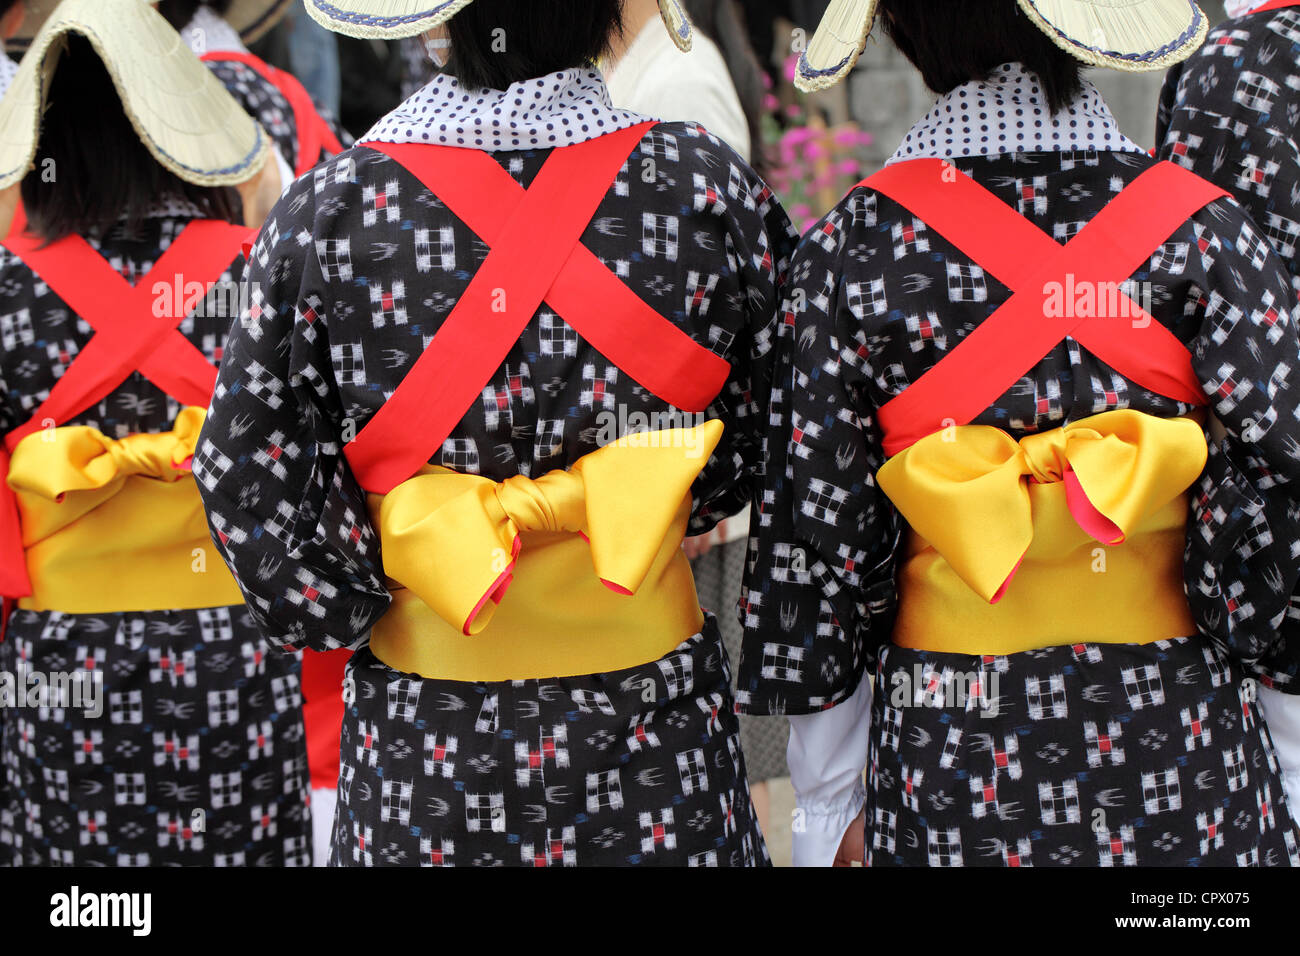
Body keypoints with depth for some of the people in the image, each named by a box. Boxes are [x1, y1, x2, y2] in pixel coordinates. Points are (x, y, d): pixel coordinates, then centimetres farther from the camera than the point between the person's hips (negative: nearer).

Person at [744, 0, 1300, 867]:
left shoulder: (855, 243, -7)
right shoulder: (1198, 227, -9)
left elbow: (813, 535, -4)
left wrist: (829, 798, 5)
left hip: (947, 760, 1)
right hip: (1174, 757, -1)